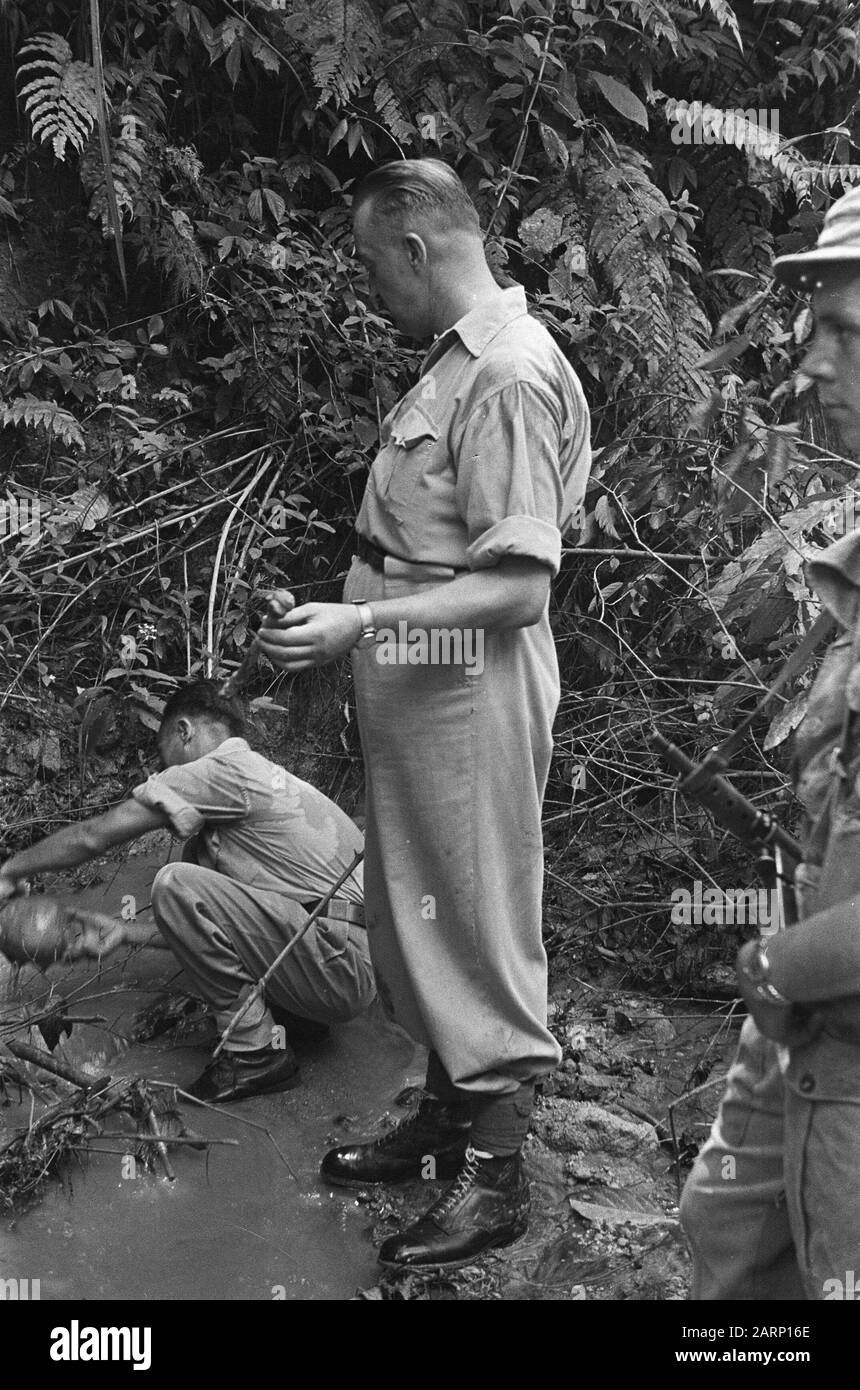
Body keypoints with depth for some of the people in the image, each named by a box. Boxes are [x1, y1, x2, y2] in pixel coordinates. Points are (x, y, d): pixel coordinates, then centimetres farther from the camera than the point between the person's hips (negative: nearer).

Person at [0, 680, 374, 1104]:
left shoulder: (219, 770, -7)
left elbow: (94, 836, -3)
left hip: (345, 966, -10)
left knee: (176, 884, -16)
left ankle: (255, 1051, -9)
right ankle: (294, 1017, 14)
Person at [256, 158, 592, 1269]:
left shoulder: (509, 374, -18)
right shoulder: (458, 359, 12)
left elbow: (518, 587, -23)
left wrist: (362, 624, -28)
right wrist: (355, 620, 17)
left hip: (469, 688, -10)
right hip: (414, 688, 10)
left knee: (481, 927, 2)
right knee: (417, 916, 19)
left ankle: (495, 1176, 16)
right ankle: (444, 1119, 35)